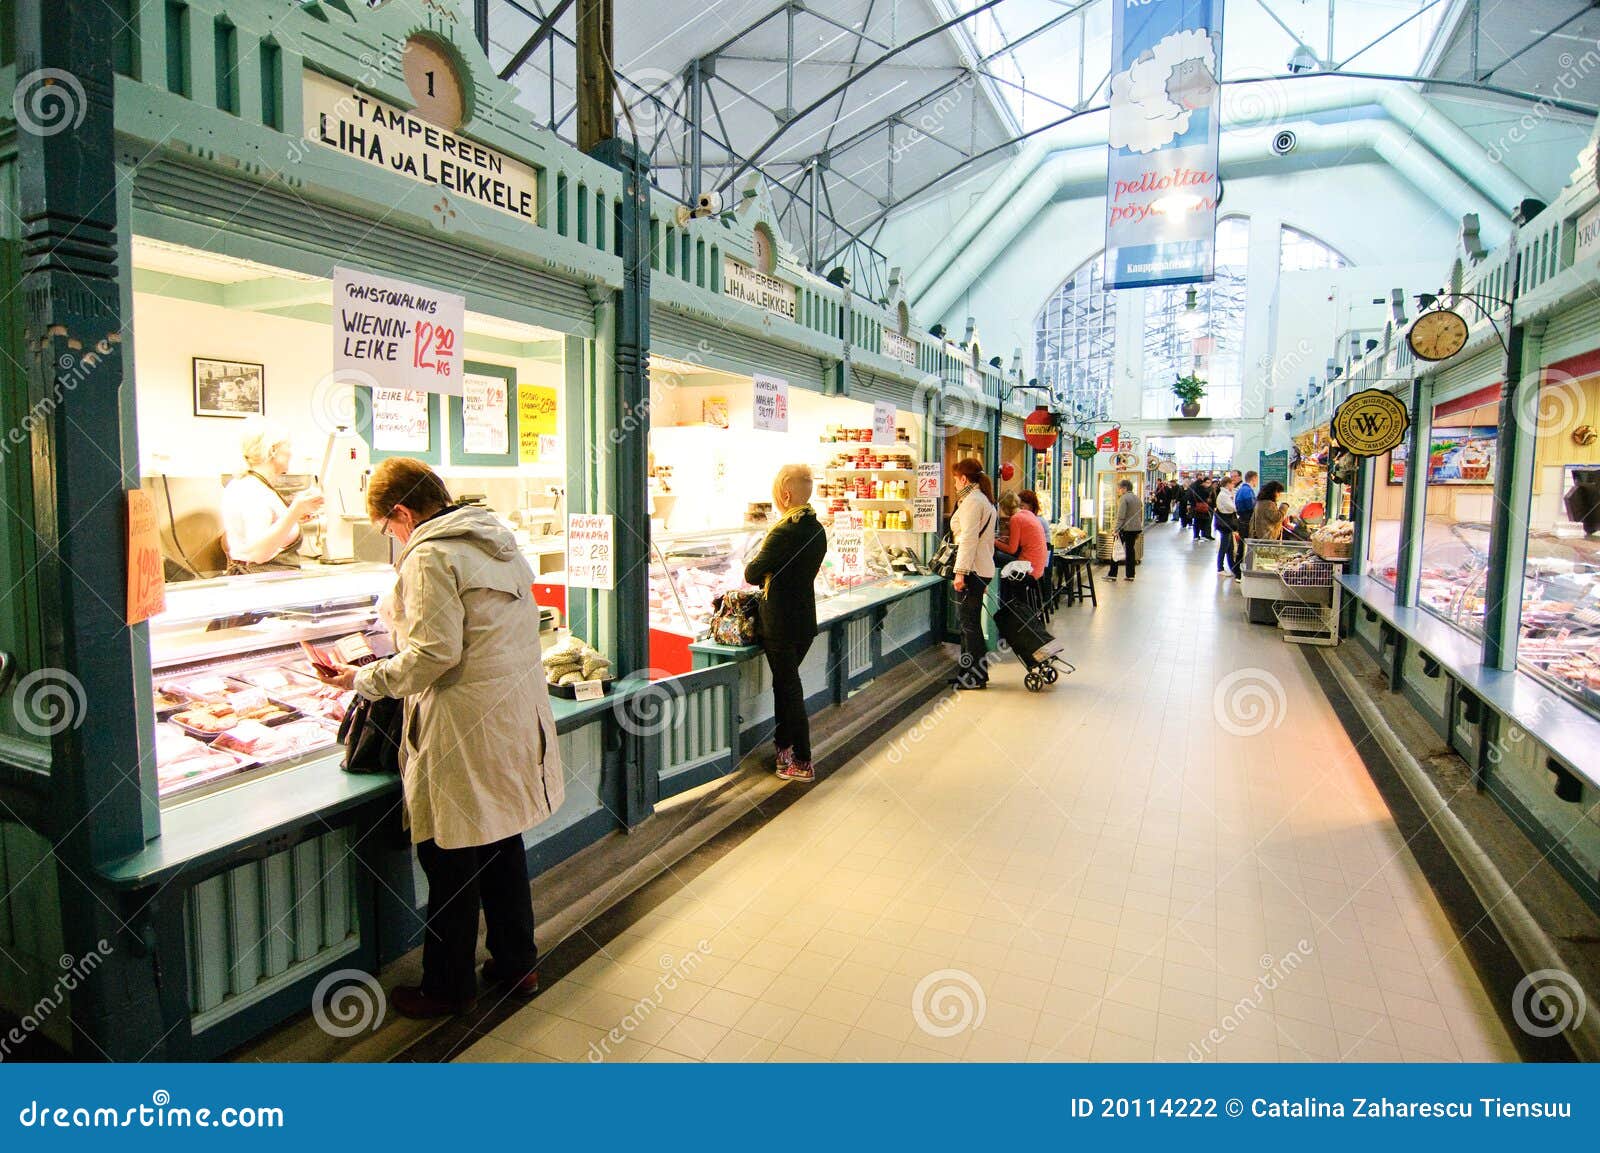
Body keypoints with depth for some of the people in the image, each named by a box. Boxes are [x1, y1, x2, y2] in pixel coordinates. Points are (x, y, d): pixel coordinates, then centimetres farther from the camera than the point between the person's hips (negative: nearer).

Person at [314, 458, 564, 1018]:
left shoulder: (429, 556, -15)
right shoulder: (498, 540, 11)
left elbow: (435, 652, -22)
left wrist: (364, 680, -8)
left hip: (465, 726, -9)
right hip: (516, 712, 9)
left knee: (451, 861, 7)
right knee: (502, 845, 20)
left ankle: (448, 987, 25)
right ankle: (517, 964, 32)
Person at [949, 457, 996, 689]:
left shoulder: (971, 500, -12)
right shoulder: (985, 500, 20)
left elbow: (969, 539, -19)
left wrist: (961, 572, -21)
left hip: (972, 570, -10)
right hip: (983, 568, 10)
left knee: (970, 623, -4)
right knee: (970, 622, 14)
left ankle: (976, 676, 2)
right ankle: (971, 671, 20)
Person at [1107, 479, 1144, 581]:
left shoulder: (1124, 498, -12)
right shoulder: (1138, 499, 13)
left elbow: (1121, 516, -19)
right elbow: (1141, 516, 19)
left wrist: (1117, 530, -18)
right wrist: (1138, 531, 25)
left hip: (1125, 528, -7)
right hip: (1136, 528, 7)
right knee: (1130, 550, 12)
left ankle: (1112, 574, 1)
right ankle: (1130, 575, 12)